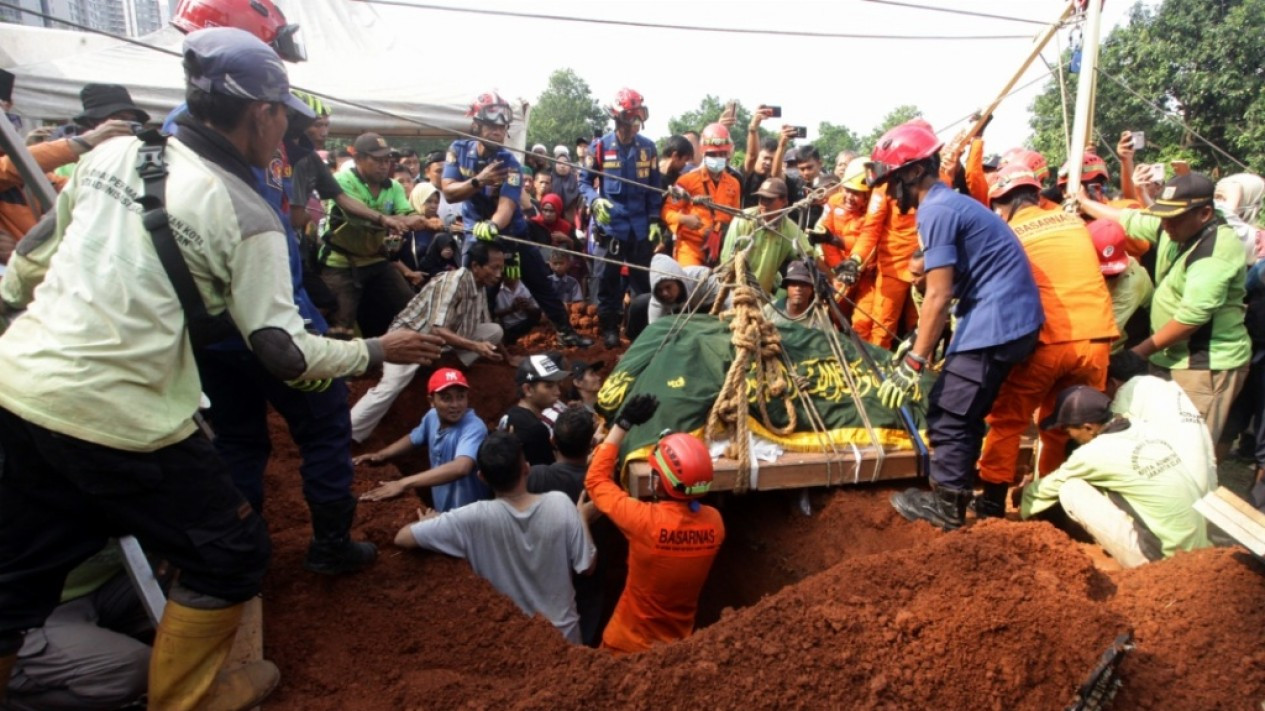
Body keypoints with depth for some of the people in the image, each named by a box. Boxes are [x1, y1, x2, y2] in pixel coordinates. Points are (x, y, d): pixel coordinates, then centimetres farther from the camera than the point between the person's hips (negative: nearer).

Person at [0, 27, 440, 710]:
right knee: (231, 552, 14)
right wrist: (378, 350, 2)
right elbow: (284, 353, -11)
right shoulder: (245, 216, -11)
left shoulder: (115, 150, 6)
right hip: (120, 418, -7)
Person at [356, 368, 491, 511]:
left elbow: (460, 468, -41)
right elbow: (413, 439, 19)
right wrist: (381, 455, 3)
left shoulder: (474, 428, -24)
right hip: (441, 510, 7)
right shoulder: (433, 416, -2)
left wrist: (403, 484, -42)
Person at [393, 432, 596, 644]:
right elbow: (587, 567, -13)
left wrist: (429, 522, -1)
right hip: (563, 633, 1)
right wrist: (582, 513, -1)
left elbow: (402, 538, -22)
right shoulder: (560, 503, -23)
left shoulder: (476, 518, -27)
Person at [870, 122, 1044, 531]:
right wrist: (917, 342, 22)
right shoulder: (951, 203, 17)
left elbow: (938, 296, -19)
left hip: (995, 322, -10)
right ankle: (958, 489, 30)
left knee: (948, 413, -2)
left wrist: (913, 363, -17)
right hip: (1014, 318, 10)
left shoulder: (935, 211, -15)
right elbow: (950, 287, 20)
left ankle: (946, 504, 10)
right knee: (966, 411, 19)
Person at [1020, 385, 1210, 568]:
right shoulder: (1142, 430, 6)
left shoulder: (1095, 453, -15)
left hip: (1163, 556, -8)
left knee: (1070, 490, -4)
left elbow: (1051, 486, 3)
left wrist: (1022, 496, 22)